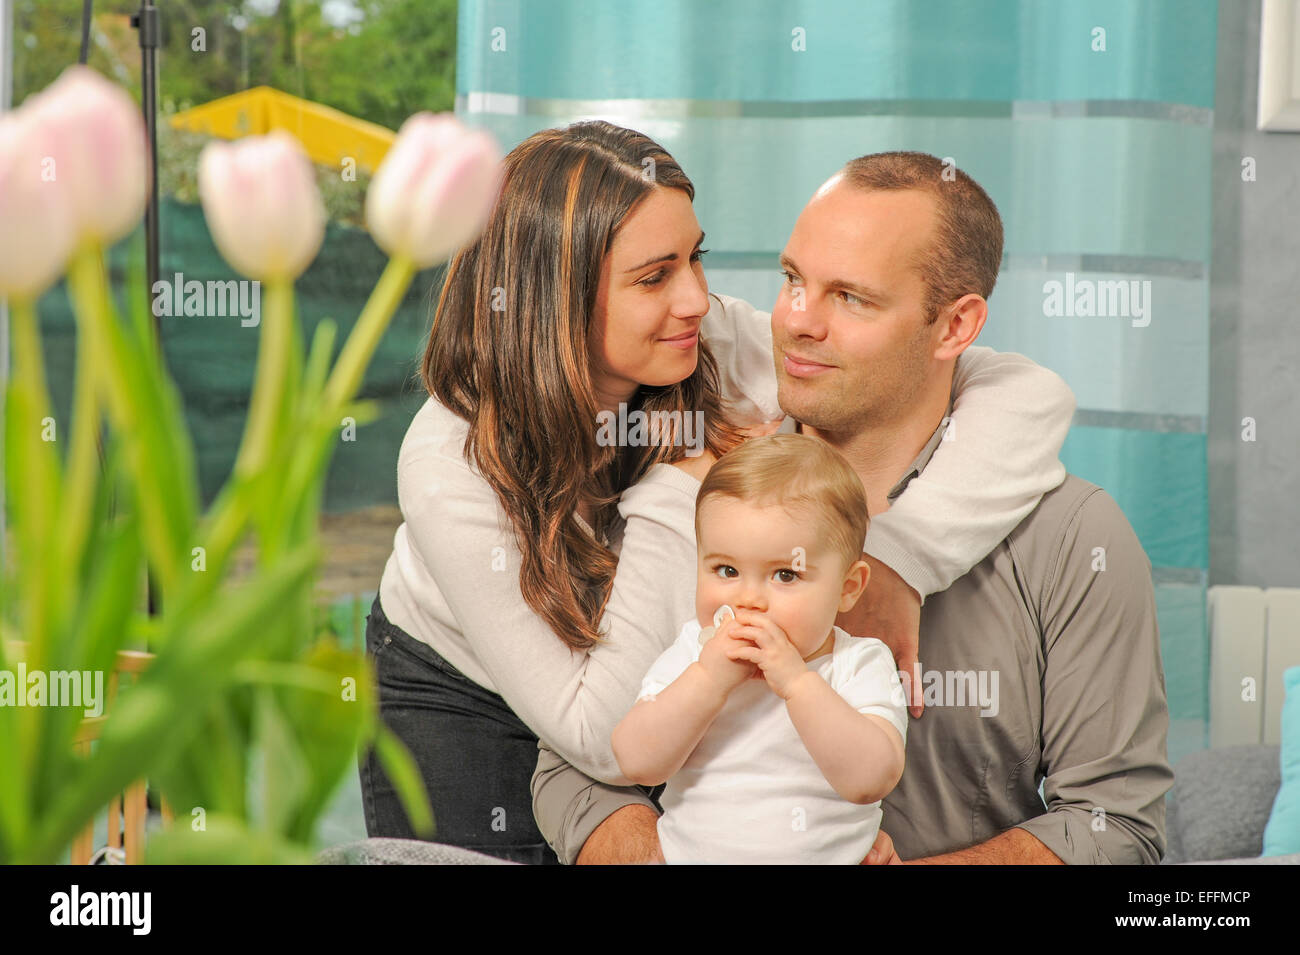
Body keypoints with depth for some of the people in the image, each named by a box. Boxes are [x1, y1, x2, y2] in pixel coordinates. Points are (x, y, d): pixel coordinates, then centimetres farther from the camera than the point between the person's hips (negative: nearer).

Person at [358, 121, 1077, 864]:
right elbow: (607, 745, -33)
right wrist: (678, 496, -34)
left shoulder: (724, 349, -27)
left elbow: (1028, 396, -29)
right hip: (455, 707, -3)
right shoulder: (451, 467, -34)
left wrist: (898, 562, -41)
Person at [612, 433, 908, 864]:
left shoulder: (859, 666, -2)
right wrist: (709, 679, -16)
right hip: (688, 853, 1)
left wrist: (796, 681, -21)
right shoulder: (693, 653, 5)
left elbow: (871, 779, -17)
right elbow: (638, 763, -6)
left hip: (830, 856, -1)